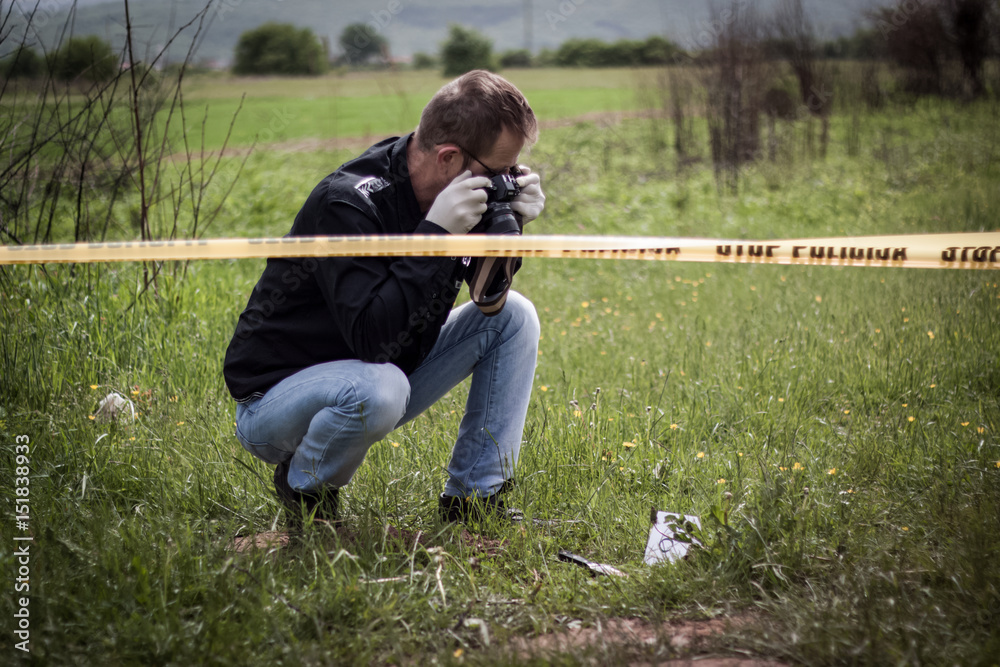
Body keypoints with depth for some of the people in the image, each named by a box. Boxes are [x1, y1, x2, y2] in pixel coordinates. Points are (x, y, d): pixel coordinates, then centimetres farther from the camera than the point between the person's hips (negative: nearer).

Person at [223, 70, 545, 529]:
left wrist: (507, 227, -17)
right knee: (378, 387, -41)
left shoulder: (441, 196, -6)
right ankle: (304, 487, -7)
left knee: (513, 316, 0)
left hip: (378, 377, 8)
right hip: (273, 401, -8)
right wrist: (435, 232, -37)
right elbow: (371, 338, -36)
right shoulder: (346, 204, -29)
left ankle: (474, 497, 1)